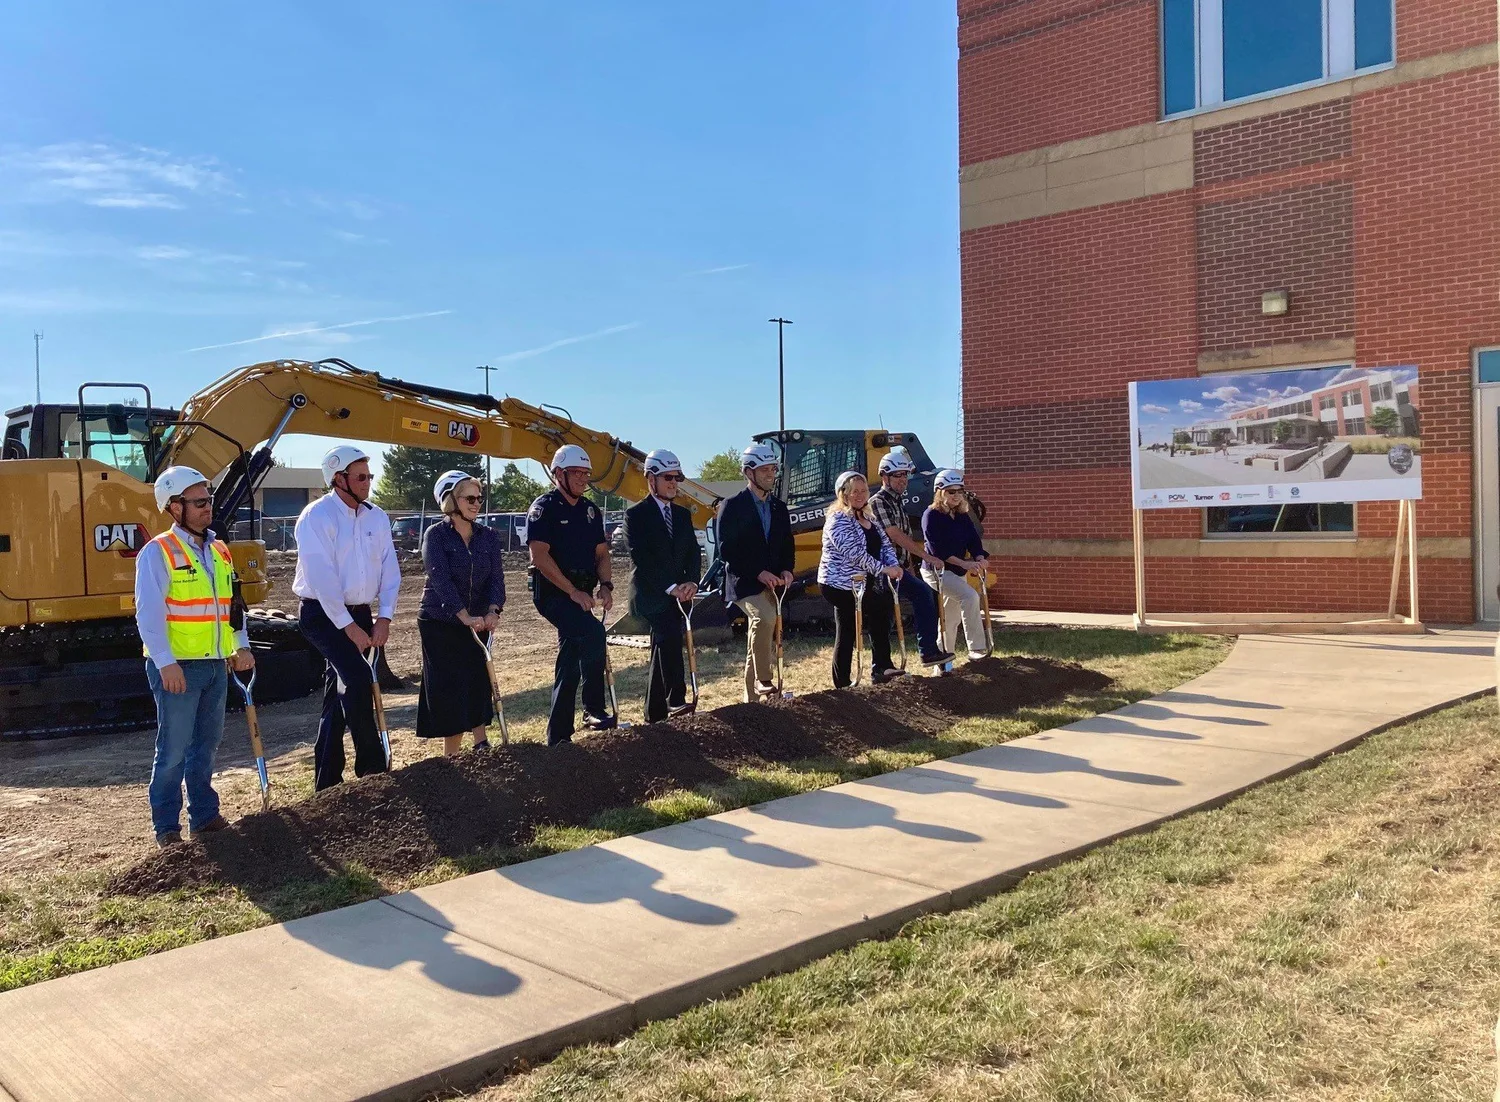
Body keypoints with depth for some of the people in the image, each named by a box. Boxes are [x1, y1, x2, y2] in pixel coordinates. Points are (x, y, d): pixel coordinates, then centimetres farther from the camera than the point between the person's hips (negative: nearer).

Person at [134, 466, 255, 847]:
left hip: (215, 664, 7)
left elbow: (232, 603, 21)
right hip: (177, 666, -7)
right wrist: (166, 663, -22)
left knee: (207, 744, 15)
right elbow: (149, 613, -16)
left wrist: (241, 645, 9)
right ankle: (166, 827, 9)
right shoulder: (158, 552, -10)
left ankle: (205, 815, 26)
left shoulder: (219, 552, 13)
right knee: (174, 750, -1)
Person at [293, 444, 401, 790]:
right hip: (323, 614, -6)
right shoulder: (317, 516, -14)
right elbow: (322, 578, -19)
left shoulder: (376, 517, 6)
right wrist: (348, 626, -19)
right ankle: (372, 767, -14)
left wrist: (384, 617, -7)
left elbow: (390, 570, 4)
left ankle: (327, 782, 18)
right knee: (357, 678, -23)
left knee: (339, 694, 10)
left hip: (360, 613, 6)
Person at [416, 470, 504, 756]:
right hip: (439, 622, -4)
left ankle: (481, 743, 18)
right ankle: (451, 754, 7)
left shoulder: (488, 536, 3)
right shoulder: (435, 535, -10)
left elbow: (496, 576, -6)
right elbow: (441, 579, -21)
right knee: (448, 686, -1)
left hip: (478, 622, 4)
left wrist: (492, 611, -24)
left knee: (479, 681, 6)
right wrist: (465, 616, -32)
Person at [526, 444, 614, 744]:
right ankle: (594, 709, -21)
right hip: (552, 593, -7)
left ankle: (558, 735, 17)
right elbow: (540, 556, -17)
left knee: (571, 661, 9)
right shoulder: (544, 507, -9)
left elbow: (601, 552, 15)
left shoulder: (591, 510, 12)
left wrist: (605, 585, -5)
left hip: (581, 595, 7)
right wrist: (574, 592, -20)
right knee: (593, 633, -29)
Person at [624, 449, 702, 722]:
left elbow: (693, 552, 10)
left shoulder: (683, 515, 16)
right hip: (650, 595, -6)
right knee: (669, 636, -27)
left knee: (663, 646, 8)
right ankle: (675, 700, -27)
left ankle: (655, 712, 15)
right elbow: (640, 557, -13)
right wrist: (670, 587, -19)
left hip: (677, 595, 6)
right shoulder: (636, 515, -5)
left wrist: (691, 582, -9)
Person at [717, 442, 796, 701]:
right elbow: (727, 550, -13)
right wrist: (758, 572, -20)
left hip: (771, 583, 6)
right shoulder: (733, 506, -7)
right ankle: (764, 683, -23)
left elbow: (787, 544, 16)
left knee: (759, 644, 9)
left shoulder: (778, 507, 11)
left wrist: (786, 569, -4)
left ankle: (753, 697, 19)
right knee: (766, 617, -31)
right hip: (743, 583, -6)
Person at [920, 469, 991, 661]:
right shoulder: (931, 515, -12)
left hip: (957, 572, 8)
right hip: (936, 571, -8)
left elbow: (974, 539, 2)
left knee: (951, 619, 11)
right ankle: (976, 648, -25)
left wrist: (980, 558, -20)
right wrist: (964, 563, -27)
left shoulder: (963, 517, 9)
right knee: (970, 596, -27)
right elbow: (937, 548, -20)